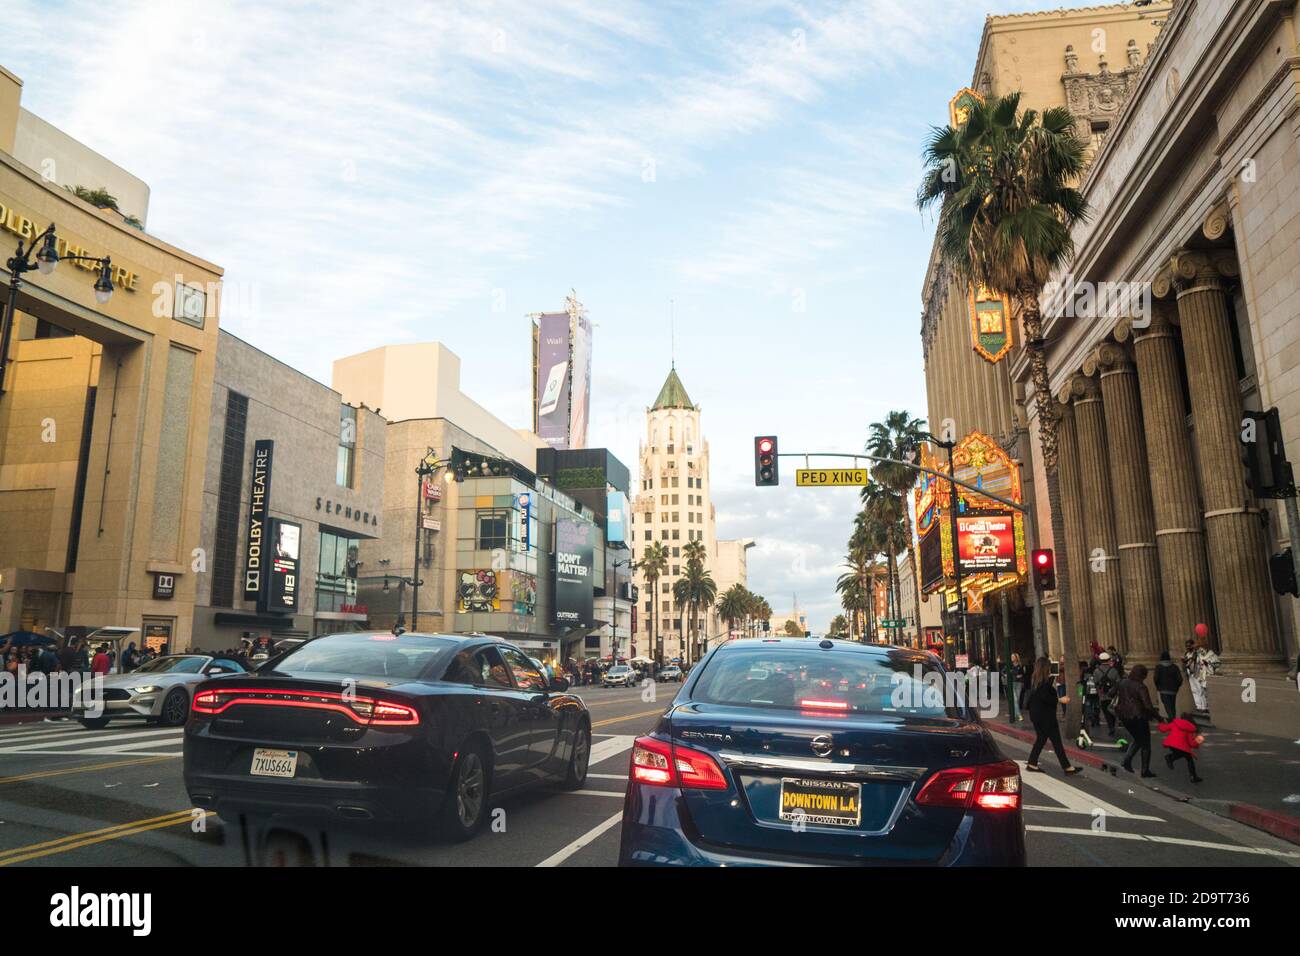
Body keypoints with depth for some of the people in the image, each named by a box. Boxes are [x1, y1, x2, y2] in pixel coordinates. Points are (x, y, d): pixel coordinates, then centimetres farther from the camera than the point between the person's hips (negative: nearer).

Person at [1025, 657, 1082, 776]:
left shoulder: (1034, 679, 9)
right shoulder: (1045, 681, -17)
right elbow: (1045, 698, -24)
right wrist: (1060, 700, -15)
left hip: (1036, 715, 9)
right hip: (1045, 716, -9)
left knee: (1041, 738, 16)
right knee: (1056, 740, -1)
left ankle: (1032, 763, 16)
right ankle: (1066, 767, 5)